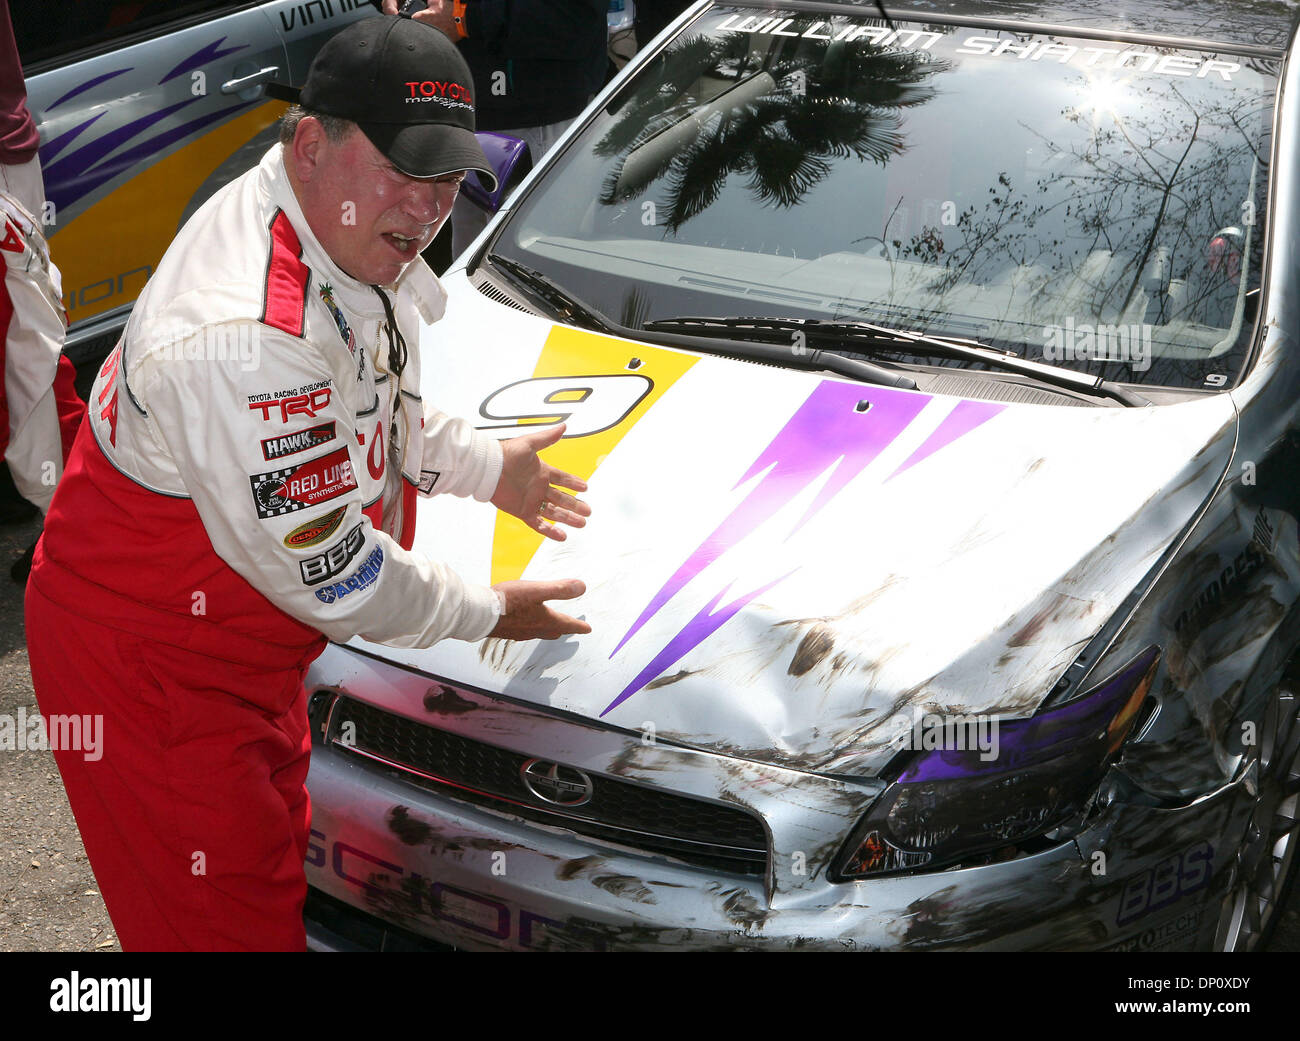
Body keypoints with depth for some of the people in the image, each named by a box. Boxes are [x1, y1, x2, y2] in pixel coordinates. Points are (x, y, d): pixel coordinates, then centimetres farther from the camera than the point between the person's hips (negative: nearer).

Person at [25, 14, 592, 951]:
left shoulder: (349, 241, -2)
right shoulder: (247, 335, -35)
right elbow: (326, 571, -28)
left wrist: (486, 467, 16)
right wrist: (489, 613, -15)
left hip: (249, 654, 10)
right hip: (150, 666, -10)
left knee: (279, 866, 24)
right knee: (232, 921, 4)